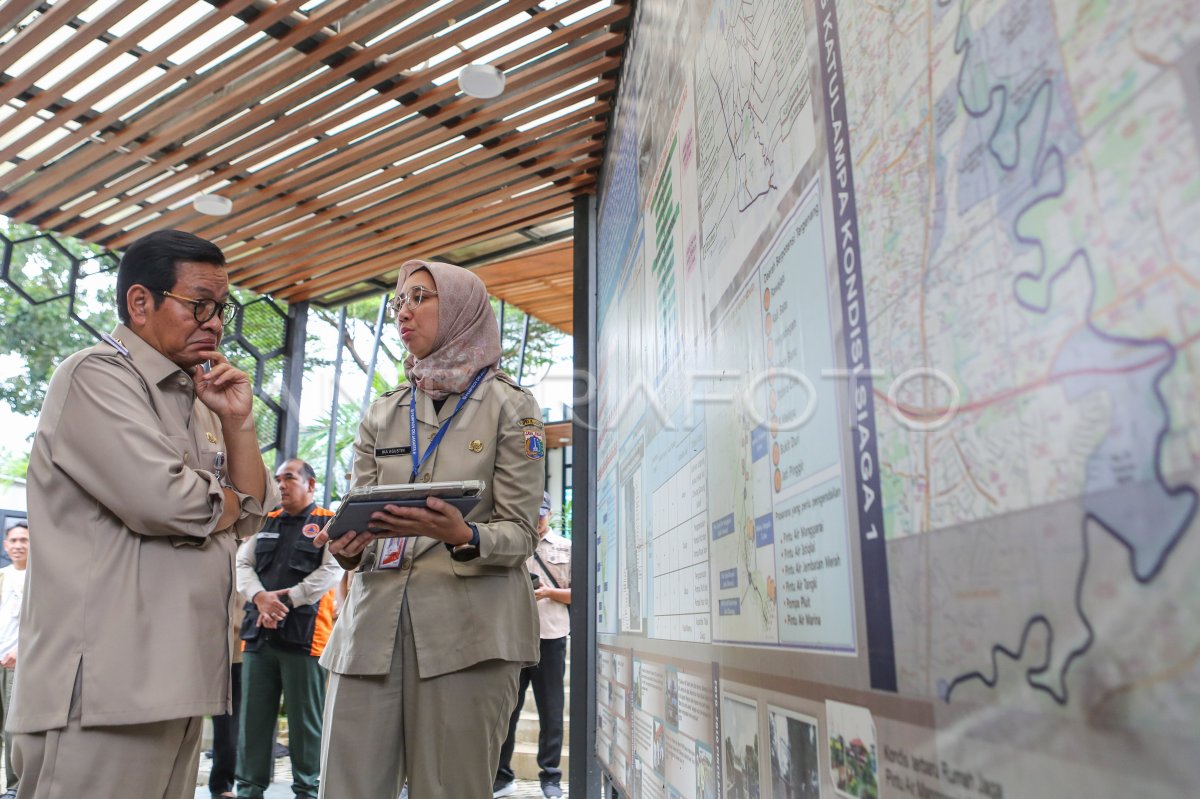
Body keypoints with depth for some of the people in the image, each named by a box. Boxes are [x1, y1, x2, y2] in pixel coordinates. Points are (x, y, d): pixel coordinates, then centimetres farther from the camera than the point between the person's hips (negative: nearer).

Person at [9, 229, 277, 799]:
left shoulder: (195, 401, 17)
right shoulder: (96, 376, -9)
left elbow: (252, 516, 12)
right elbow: (165, 501, -23)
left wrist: (237, 422, -1)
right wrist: (226, 500, -2)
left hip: (177, 680, 8)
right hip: (104, 683, -8)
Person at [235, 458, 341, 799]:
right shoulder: (265, 523, 17)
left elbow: (331, 571, -9)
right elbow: (242, 565, 9)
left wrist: (285, 599, -15)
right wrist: (260, 597, -11)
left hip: (304, 634, -5)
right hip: (259, 632, 5)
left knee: (305, 719, 3)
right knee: (254, 716, 10)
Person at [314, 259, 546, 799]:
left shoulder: (509, 406, 3)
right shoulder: (382, 414, 16)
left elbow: (520, 532, -2)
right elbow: (359, 517, 14)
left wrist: (463, 537, -23)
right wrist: (349, 550, -10)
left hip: (468, 627, -3)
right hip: (374, 618, 4)